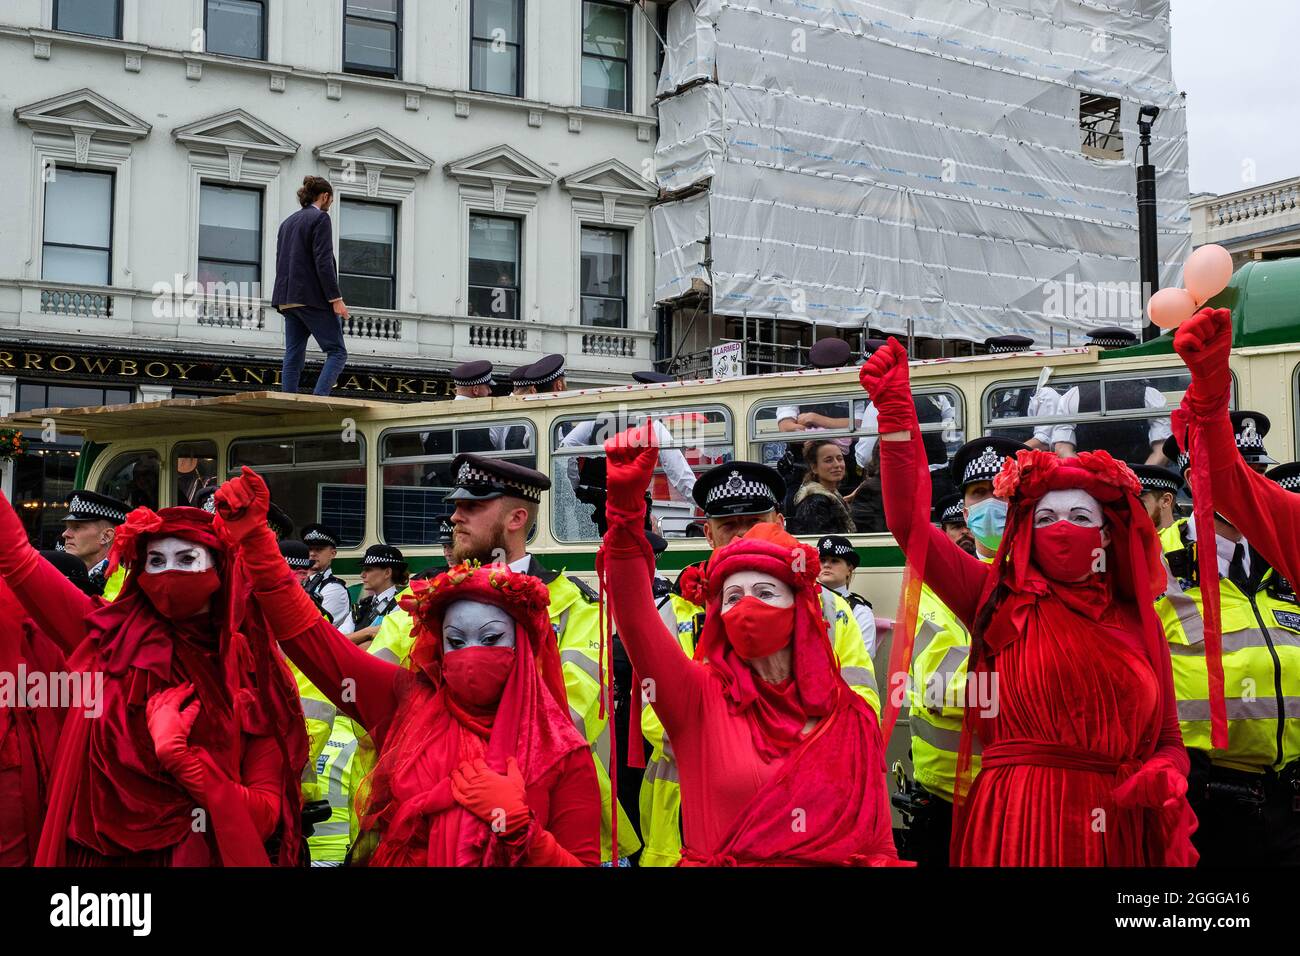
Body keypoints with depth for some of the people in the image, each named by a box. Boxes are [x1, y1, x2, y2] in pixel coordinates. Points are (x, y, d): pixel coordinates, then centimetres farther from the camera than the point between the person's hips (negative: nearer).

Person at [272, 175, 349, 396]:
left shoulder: (287, 222, 19)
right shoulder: (320, 218, -5)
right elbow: (323, 261, -14)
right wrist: (336, 299, -16)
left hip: (288, 298, 8)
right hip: (312, 297, -8)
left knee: (293, 357, 5)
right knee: (337, 352, -5)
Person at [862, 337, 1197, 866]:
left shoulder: (1139, 625, 9)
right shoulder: (1002, 601, 4)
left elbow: (1169, 742, 11)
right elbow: (910, 524, -5)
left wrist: (1164, 777, -12)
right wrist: (895, 411, -11)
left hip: (1115, 830, 2)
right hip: (1017, 824, -2)